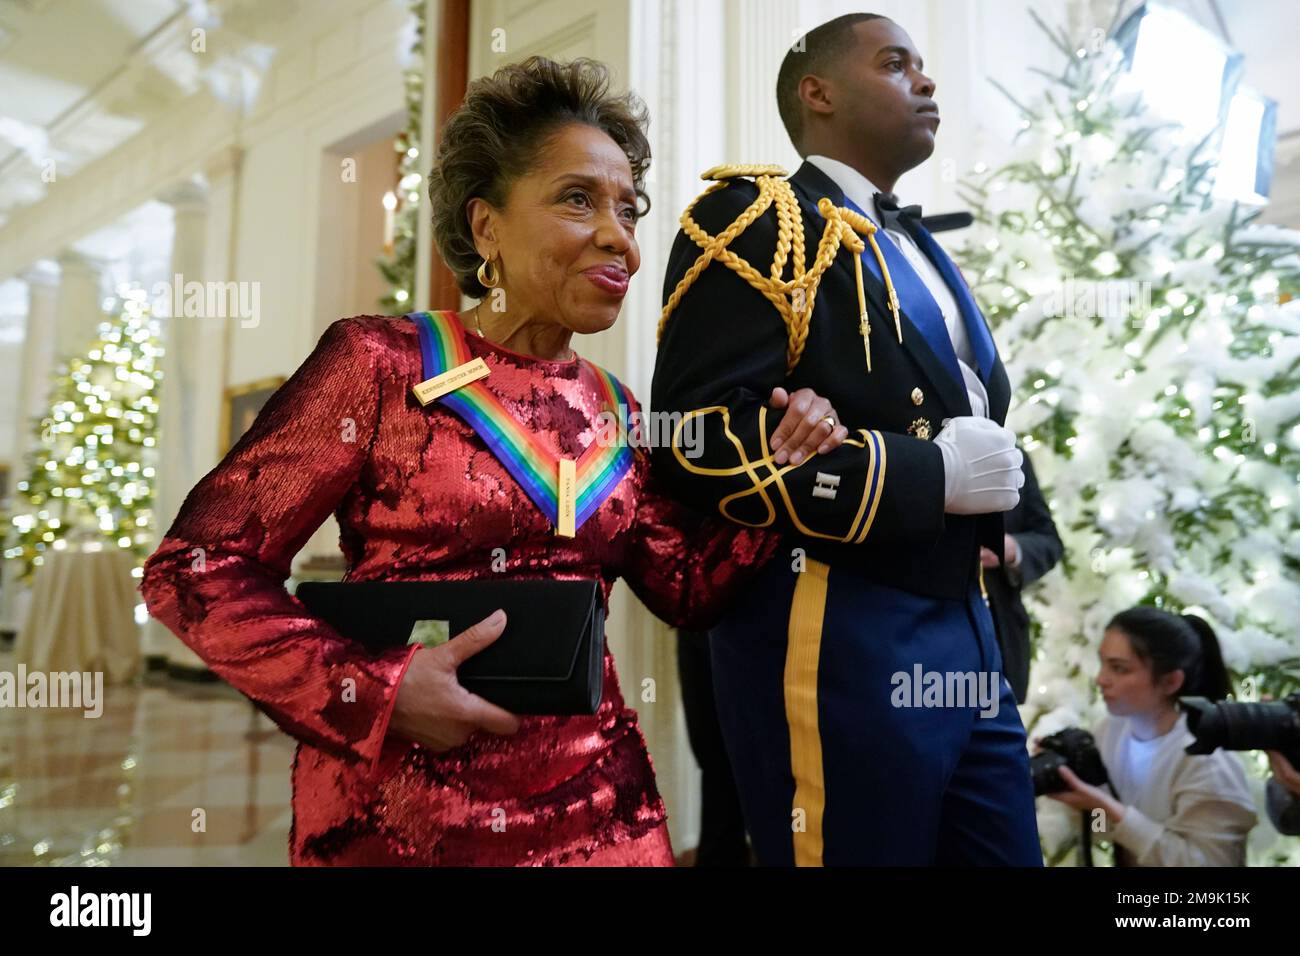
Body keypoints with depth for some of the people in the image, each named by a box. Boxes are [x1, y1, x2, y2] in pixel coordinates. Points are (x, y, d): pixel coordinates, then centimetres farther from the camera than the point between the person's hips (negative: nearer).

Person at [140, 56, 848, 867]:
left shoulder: (615, 409, 5)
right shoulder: (383, 364, -11)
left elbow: (690, 591, 6)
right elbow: (196, 566, -10)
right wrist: (373, 692, -18)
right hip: (400, 809, -4)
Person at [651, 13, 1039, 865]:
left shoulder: (919, 249, 21)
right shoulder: (757, 218, -7)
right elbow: (699, 437, -20)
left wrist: (995, 473, 8)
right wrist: (931, 474, -17)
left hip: (962, 629, 9)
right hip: (837, 636, -8)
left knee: (1008, 852, 15)